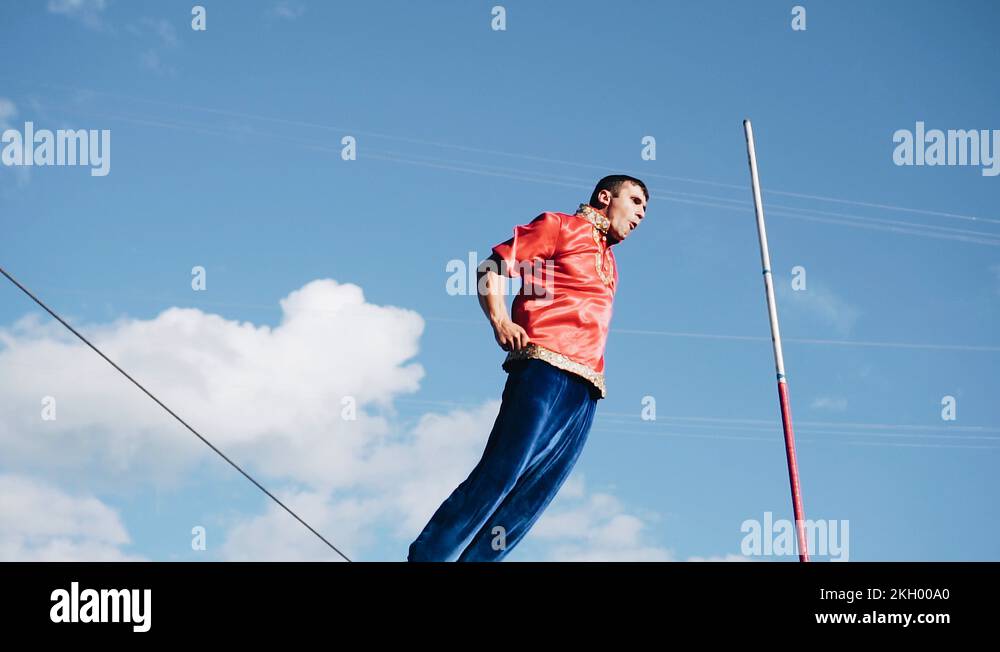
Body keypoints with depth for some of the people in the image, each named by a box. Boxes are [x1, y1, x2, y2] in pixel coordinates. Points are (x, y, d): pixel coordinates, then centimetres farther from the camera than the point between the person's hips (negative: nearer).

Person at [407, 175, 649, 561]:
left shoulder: (608, 261, 28)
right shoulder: (562, 226, 7)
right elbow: (490, 270, 0)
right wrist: (500, 322, -15)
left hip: (585, 392, 8)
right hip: (545, 370, -8)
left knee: (529, 500, -2)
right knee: (498, 476, -16)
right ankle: (425, 557, -15)